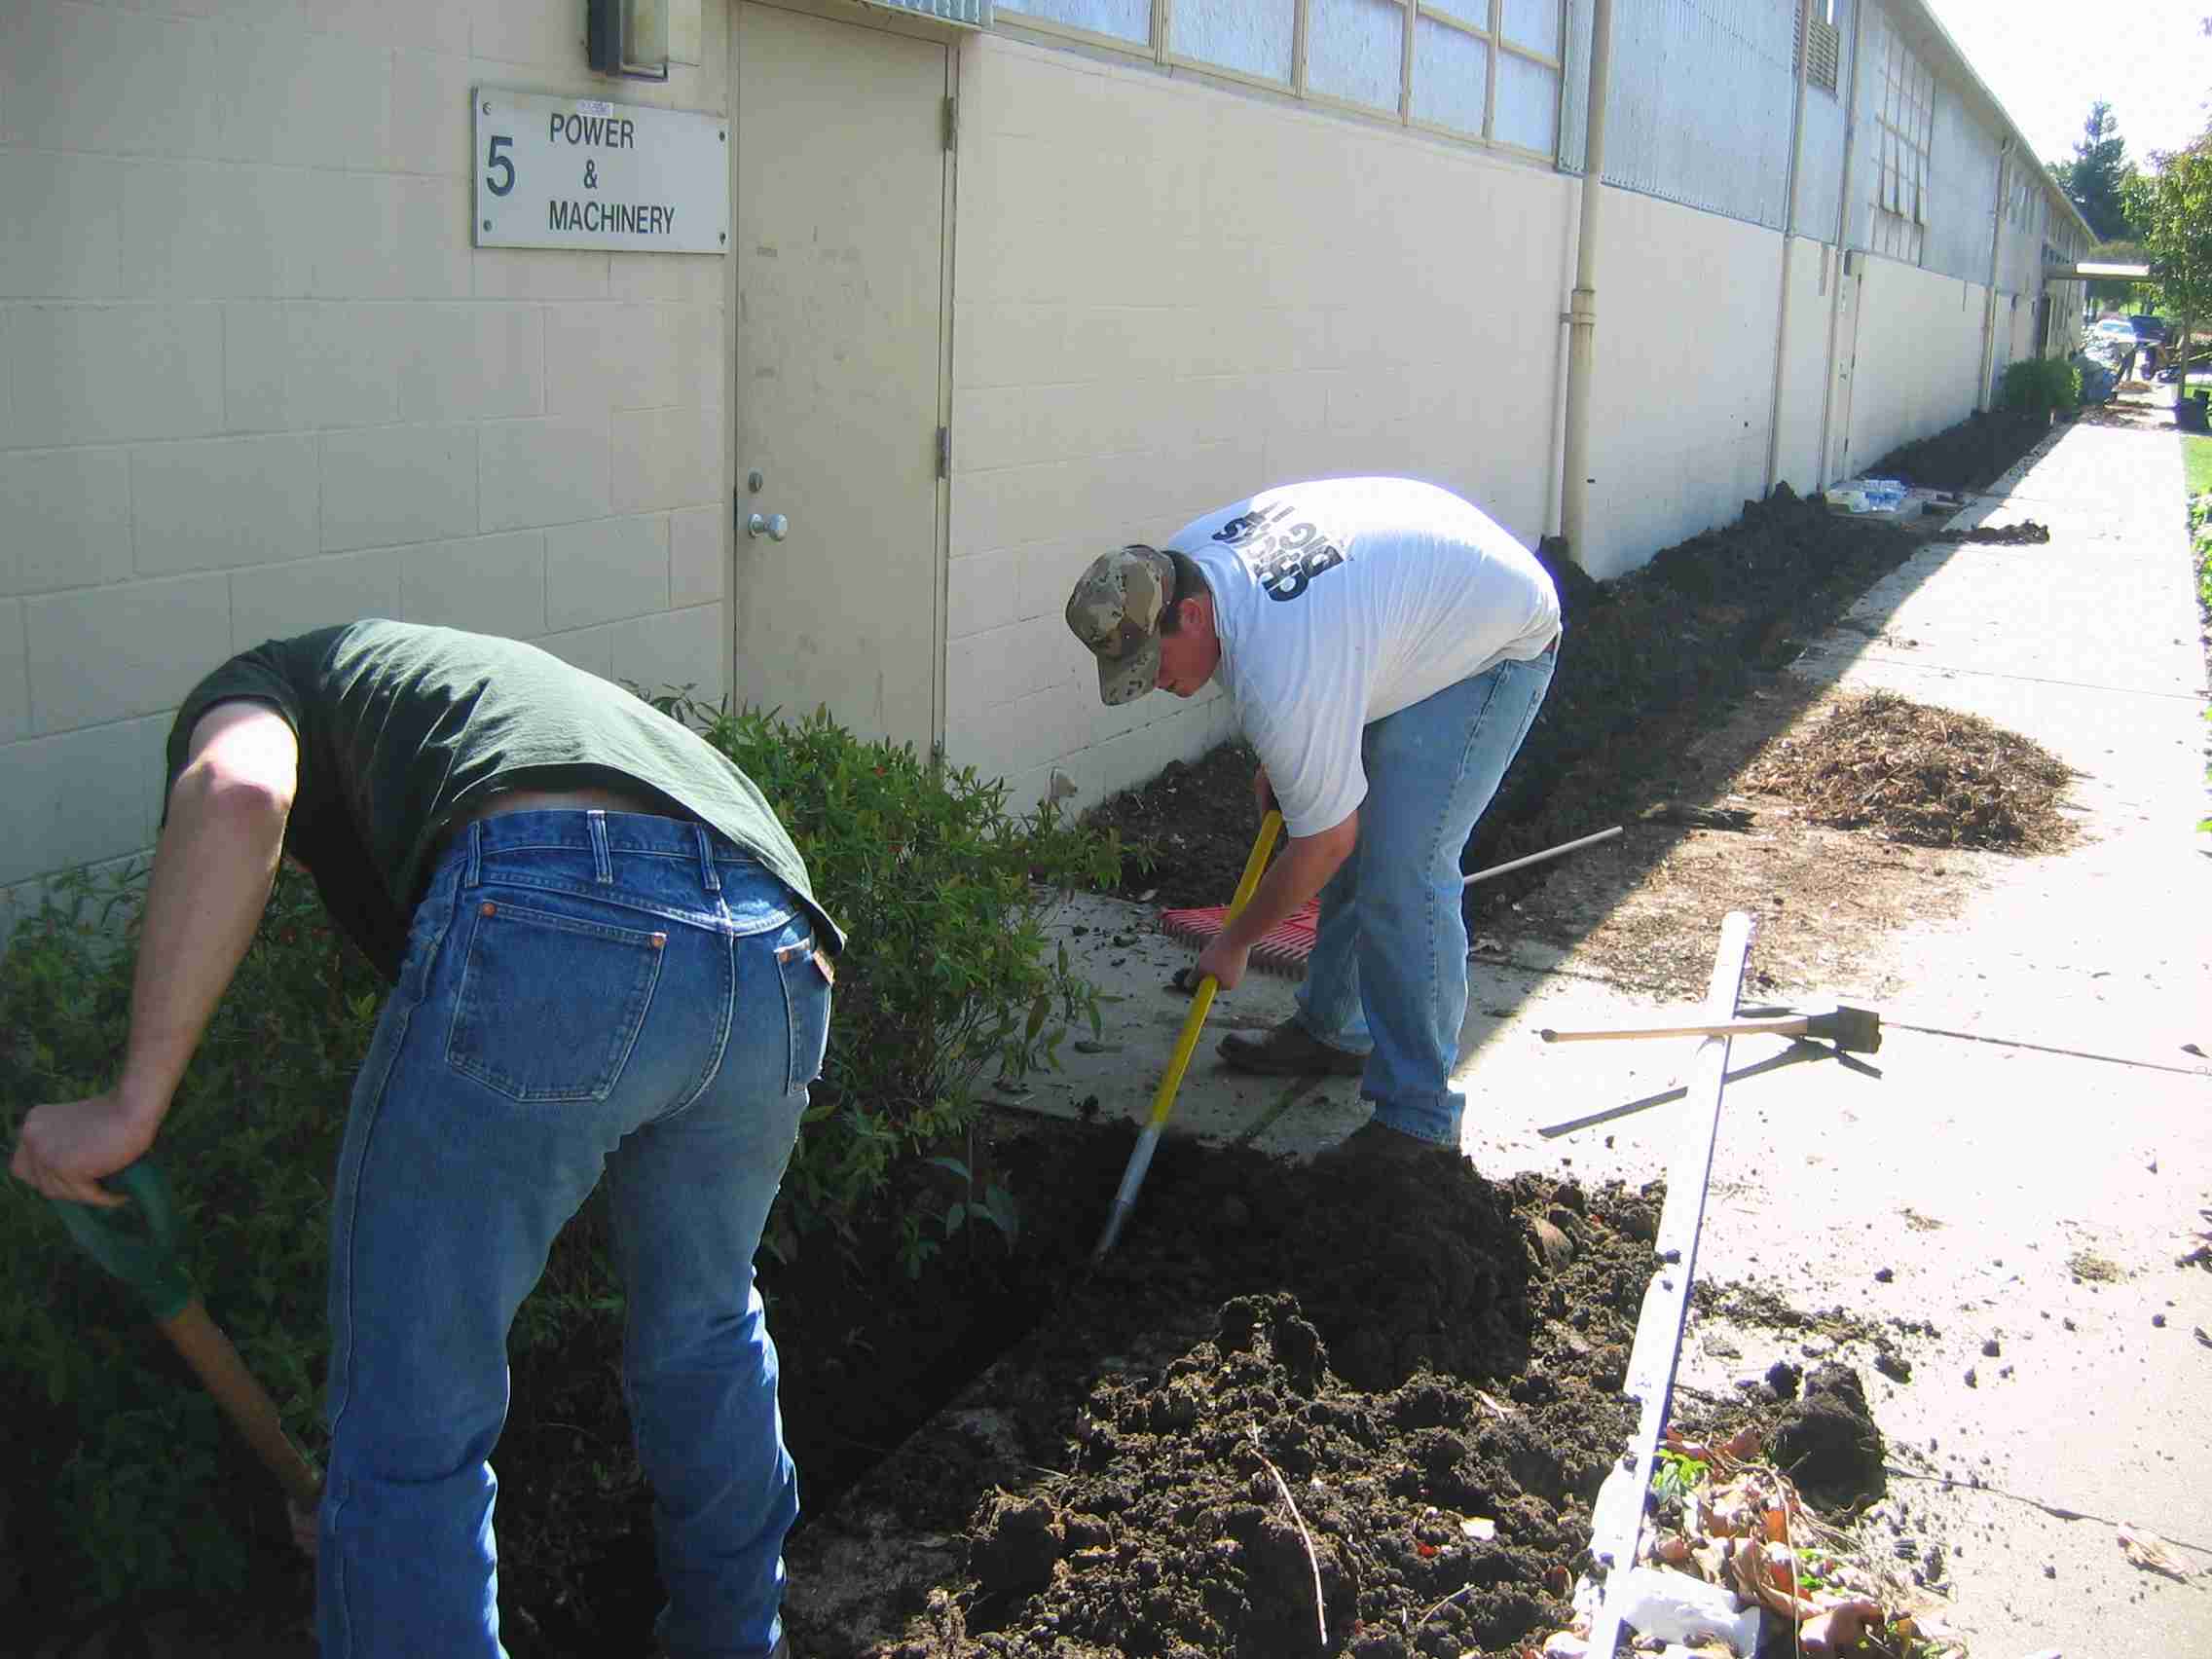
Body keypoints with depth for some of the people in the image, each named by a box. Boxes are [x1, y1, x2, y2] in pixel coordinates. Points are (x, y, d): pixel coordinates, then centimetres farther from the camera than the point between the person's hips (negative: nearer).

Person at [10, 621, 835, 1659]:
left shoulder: (255, 684, 25)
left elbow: (235, 794, -2)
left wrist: (133, 1103, -2)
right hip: (778, 959, 8)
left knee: (409, 1434, 11)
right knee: (706, 1327, 33)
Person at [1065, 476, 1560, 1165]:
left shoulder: (1279, 676, -38)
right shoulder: (1168, 566, -12)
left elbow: (1323, 844, -27)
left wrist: (1234, 942, -12)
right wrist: (1277, 763, 9)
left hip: (1497, 643, -10)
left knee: (1400, 876, -16)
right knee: (1355, 837, 14)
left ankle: (1418, 1115, -7)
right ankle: (1331, 1031, 29)